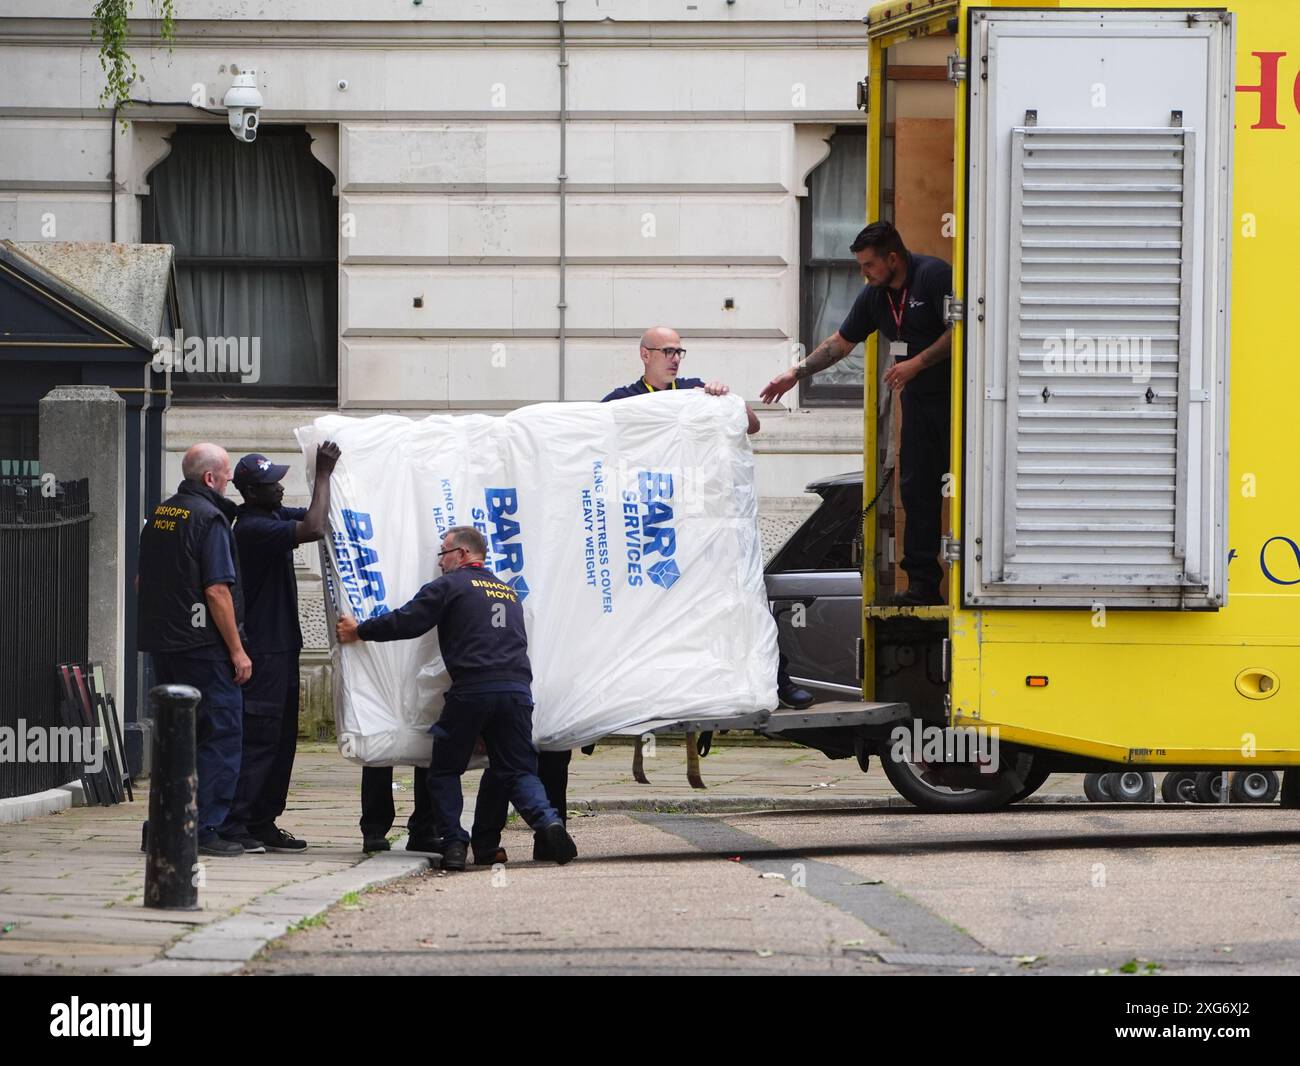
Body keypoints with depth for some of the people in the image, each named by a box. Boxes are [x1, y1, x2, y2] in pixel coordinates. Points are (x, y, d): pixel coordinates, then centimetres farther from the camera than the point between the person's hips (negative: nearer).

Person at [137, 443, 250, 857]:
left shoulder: (160, 515, 13)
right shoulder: (209, 519, -13)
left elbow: (142, 581, 20)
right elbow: (217, 591, -18)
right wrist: (237, 650, -14)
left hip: (162, 644, 8)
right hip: (203, 645, -8)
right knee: (221, 734, -4)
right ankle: (207, 829, -8)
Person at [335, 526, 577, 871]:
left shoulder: (451, 586, 5)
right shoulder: (509, 592, 26)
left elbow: (407, 621, 2)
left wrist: (359, 631, 15)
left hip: (471, 690, -5)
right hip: (517, 688, 5)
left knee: (444, 770, 10)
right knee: (518, 770, 7)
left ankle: (453, 843, -2)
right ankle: (548, 821, -20)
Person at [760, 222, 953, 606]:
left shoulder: (933, 275, -13)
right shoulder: (875, 295, 11)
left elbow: (959, 330, -18)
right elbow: (841, 342, 20)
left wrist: (916, 364, -18)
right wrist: (796, 373, 17)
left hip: (955, 396, -8)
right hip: (919, 398, 8)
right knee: (916, 488, 3)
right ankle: (923, 584, 5)